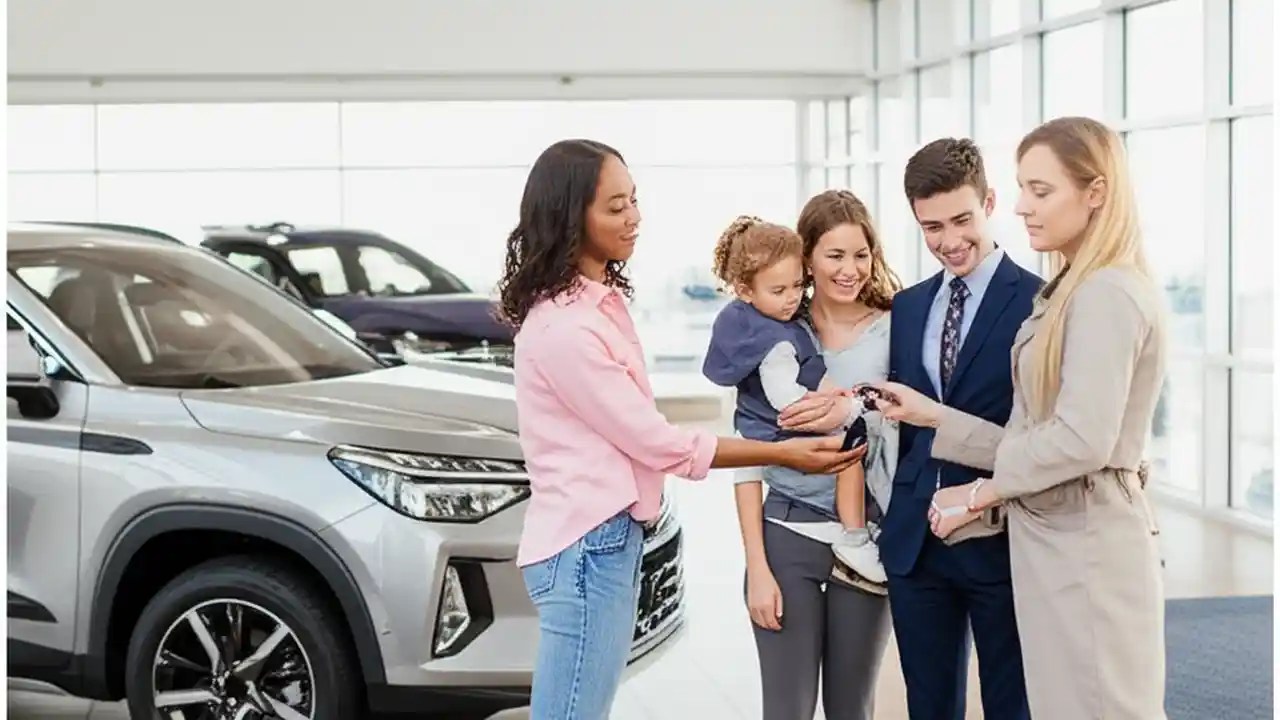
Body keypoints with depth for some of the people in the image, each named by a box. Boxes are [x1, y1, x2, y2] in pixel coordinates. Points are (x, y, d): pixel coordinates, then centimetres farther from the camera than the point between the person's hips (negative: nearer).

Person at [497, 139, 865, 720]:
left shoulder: (600, 299, 11)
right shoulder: (563, 329, -20)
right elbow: (656, 442, -14)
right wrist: (783, 453, -7)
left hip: (610, 536, 10)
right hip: (588, 544, -10)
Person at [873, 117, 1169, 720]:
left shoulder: (1108, 293, -14)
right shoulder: (1072, 292, 16)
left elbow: (1082, 440, -23)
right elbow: (1034, 437, 11)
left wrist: (981, 493, -11)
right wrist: (933, 416, 7)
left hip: (1084, 540, -9)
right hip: (1055, 534, 9)